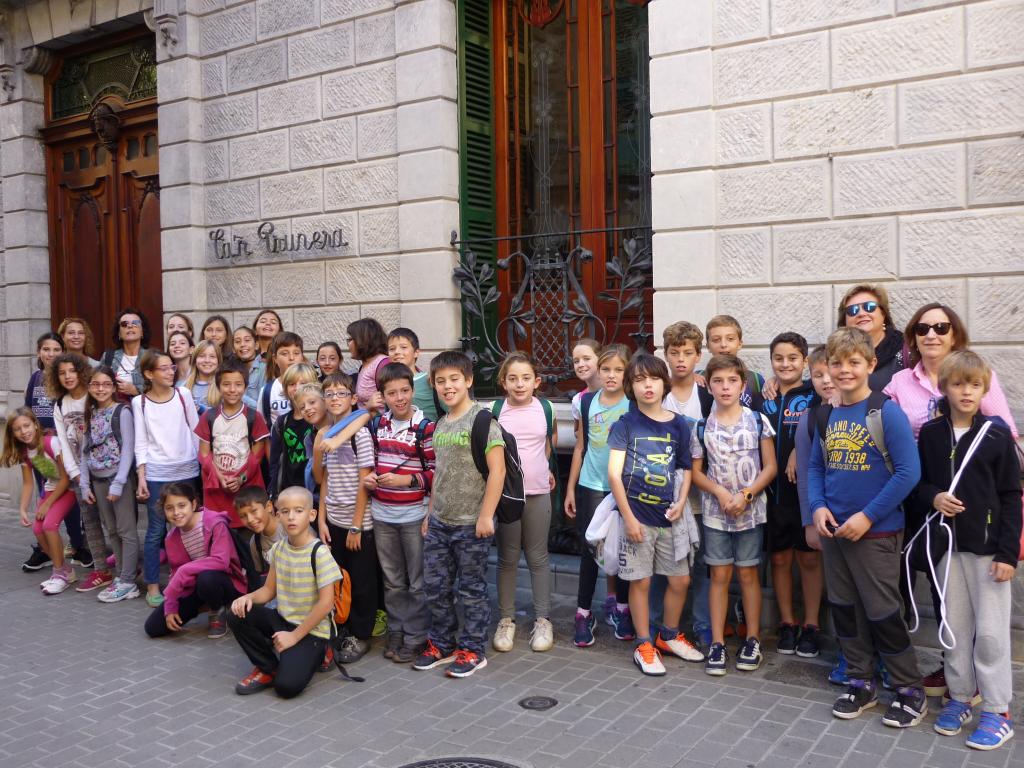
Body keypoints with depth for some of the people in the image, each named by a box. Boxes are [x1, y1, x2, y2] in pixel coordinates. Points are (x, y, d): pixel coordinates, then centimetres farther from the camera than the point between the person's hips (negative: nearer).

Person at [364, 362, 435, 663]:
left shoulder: (425, 427, -11)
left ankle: (415, 636, 17)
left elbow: (436, 473, -11)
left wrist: (406, 480, -21)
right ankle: (396, 630, 30)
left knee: (417, 582, 6)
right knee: (392, 580, 17)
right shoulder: (377, 425, 5)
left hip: (414, 515, -5)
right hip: (382, 514, 5)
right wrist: (370, 477, -1)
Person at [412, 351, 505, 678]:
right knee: (435, 587, 13)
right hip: (439, 523, 7)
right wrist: (430, 512, 18)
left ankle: (473, 650, 20)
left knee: (472, 590, 5)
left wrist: (486, 515, -17)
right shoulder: (441, 424, 10)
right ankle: (442, 644, 30)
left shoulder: (481, 418, -12)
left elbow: (497, 470, -15)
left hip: (471, 524, -7)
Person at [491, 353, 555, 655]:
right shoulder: (496, 411, -6)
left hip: (538, 492, 1)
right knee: (507, 559, 9)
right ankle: (506, 619, 21)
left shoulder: (545, 408, -2)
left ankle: (543, 619, 19)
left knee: (538, 557, 9)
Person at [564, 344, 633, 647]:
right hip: (590, 486, 1)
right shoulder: (587, 402, 3)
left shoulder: (635, 405, -4)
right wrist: (570, 488, 7)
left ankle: (621, 607, 26)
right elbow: (580, 447, 8)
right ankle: (583, 613, 14)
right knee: (590, 549, 4)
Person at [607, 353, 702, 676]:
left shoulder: (679, 425, 3)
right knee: (641, 581, 4)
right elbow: (614, 473, -9)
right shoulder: (625, 425, -5)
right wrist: (628, 517, -13)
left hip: (669, 516, 4)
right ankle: (644, 646, 19)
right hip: (637, 515, -3)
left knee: (680, 580, 9)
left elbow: (686, 468, 13)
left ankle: (668, 636, 31)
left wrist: (681, 502, -4)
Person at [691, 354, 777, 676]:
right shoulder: (702, 426, -1)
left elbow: (769, 467, -3)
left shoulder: (757, 421, -4)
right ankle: (717, 643, 13)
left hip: (751, 510, -1)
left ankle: (752, 641, 21)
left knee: (748, 574, 8)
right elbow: (697, 472, 3)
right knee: (719, 576, 6)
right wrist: (720, 492, -14)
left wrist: (745, 495, -15)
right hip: (715, 511, 1)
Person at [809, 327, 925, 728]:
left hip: (876, 532, -6)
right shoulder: (826, 415, 5)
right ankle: (861, 682, 30)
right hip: (834, 530, 6)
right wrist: (818, 507, -4)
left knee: (883, 613, 1)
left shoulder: (886, 412, -13)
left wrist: (867, 516, -18)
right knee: (845, 609, 14)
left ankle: (911, 690, 20)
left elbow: (909, 472, -17)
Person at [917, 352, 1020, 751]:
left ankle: (997, 711, 15)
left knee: (991, 632, 2)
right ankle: (959, 698, 26)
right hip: (948, 544, 3)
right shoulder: (930, 433, 1)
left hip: (989, 547, -3)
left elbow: (1011, 496, -5)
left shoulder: (996, 434, -6)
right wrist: (934, 497, -13)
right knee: (954, 627, 12)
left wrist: (1008, 552, -9)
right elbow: (919, 481, 10)